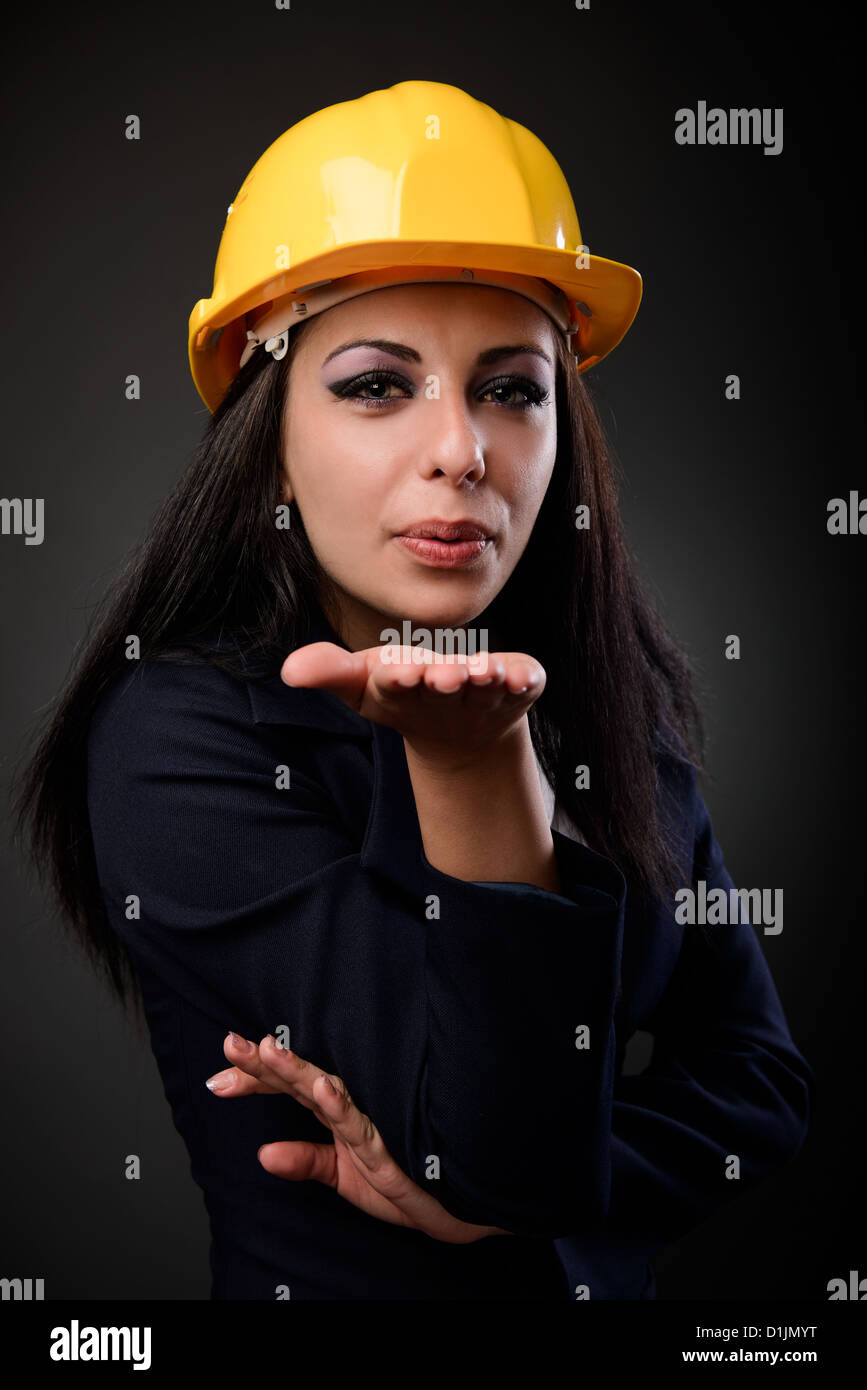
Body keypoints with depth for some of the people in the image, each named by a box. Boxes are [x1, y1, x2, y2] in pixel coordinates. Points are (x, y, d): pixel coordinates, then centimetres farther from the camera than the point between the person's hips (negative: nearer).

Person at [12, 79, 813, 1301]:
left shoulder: (613, 704, -8)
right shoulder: (176, 730, -22)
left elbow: (760, 1079, -7)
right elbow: (510, 1142, -27)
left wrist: (482, 1193, -20)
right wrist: (473, 759, -38)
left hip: (614, 1276, 4)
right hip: (331, 1282, -3)